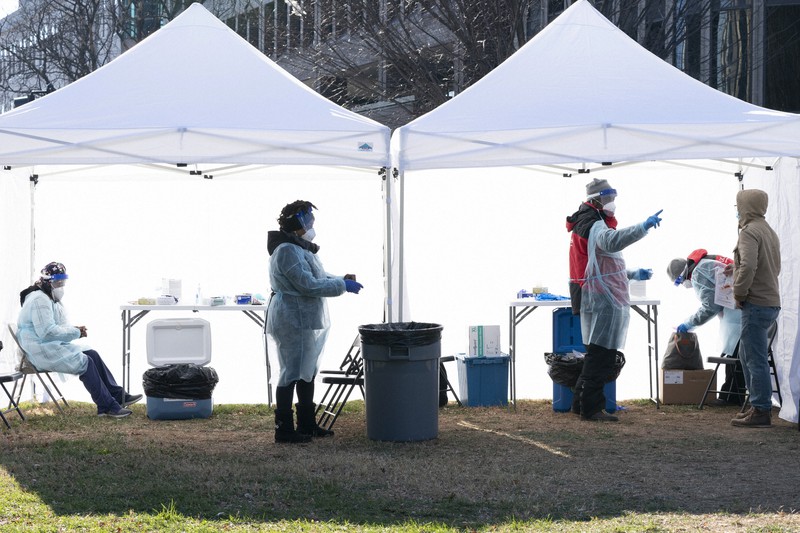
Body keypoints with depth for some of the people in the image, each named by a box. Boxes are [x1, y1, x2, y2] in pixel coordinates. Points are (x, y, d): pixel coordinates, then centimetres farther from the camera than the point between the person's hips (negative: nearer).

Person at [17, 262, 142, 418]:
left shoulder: (53, 300, 18)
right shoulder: (39, 300, -16)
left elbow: (61, 327, 22)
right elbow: (47, 332, -24)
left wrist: (75, 330, 1)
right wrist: (75, 332, -16)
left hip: (55, 346, 10)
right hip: (42, 351, -10)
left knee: (92, 355, -2)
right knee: (85, 362, -20)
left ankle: (118, 396, -3)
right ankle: (107, 406, -18)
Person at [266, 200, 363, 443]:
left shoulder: (300, 248, 14)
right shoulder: (287, 251, -19)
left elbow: (318, 277, 21)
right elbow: (309, 285, -23)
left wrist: (341, 279, 4)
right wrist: (342, 285, -16)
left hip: (305, 321, 11)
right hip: (293, 321, -11)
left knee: (307, 372, 16)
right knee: (291, 374, -5)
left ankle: (307, 425, 26)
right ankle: (284, 430, 1)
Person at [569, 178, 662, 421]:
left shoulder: (595, 225, 22)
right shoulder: (596, 227, -13)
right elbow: (612, 241, -39)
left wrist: (632, 274, 27)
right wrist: (643, 227, -45)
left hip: (597, 299, 11)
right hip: (606, 301, -11)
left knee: (596, 354, 17)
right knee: (601, 355, -9)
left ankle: (581, 402, 24)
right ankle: (591, 408, -7)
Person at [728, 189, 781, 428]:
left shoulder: (750, 232, -14)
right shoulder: (769, 231, 17)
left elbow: (748, 266, -26)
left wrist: (739, 294, -14)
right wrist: (735, 268, 15)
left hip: (756, 304, -10)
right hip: (771, 302, 10)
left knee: (756, 359, -6)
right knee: (747, 355, 19)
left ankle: (761, 412, -3)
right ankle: (758, 405, 24)